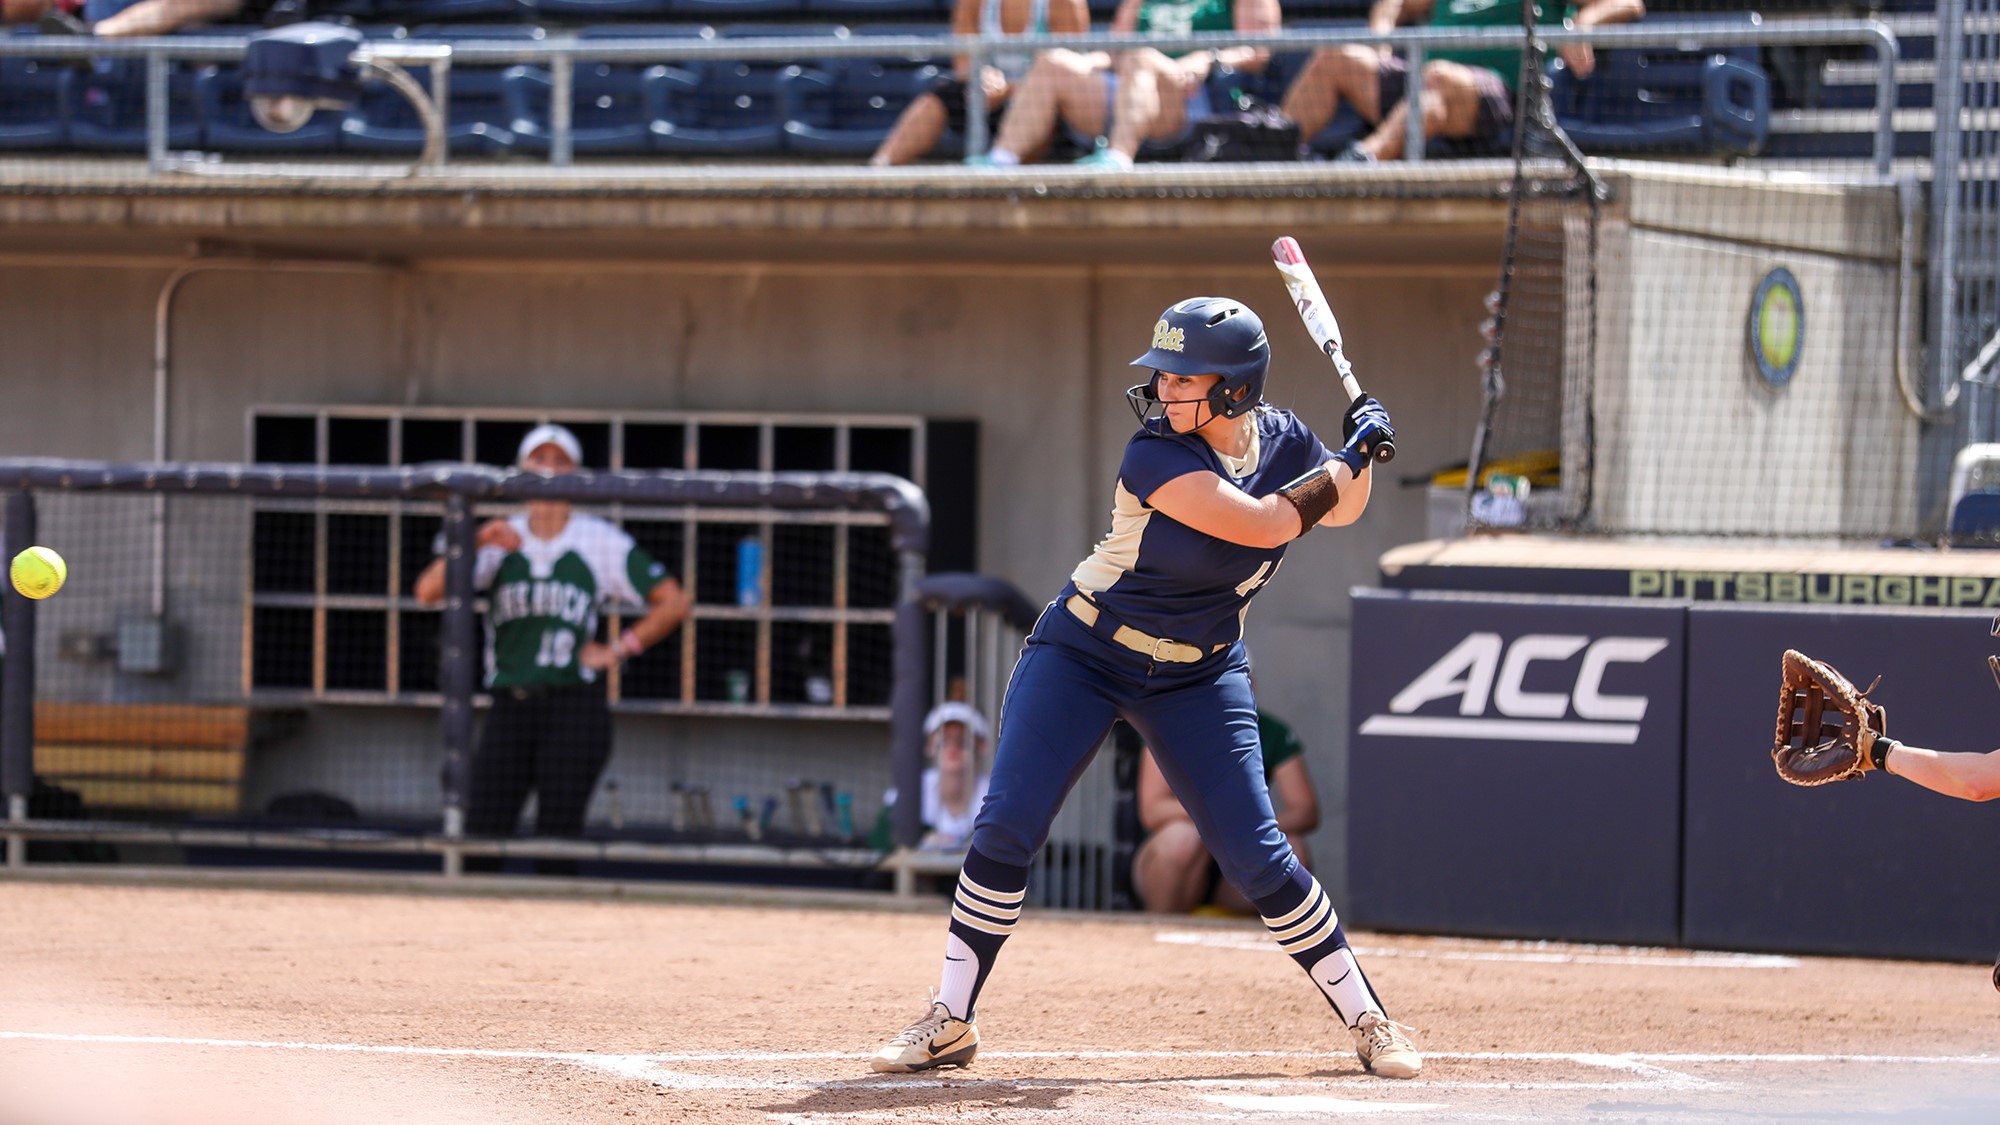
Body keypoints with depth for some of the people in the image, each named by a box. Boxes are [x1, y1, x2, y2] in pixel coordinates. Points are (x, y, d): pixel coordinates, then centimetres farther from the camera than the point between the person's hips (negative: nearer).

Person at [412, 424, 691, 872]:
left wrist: (619, 650, 0)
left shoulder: (603, 542, 5)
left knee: (557, 834, -4)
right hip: (509, 708, 2)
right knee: (480, 830, -7)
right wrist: (477, 542, -16)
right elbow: (428, 591, -4)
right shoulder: (501, 542, 10)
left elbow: (673, 602, 6)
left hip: (574, 705, -2)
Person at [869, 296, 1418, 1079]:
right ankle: (952, 1021, -3)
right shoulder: (1156, 457, -25)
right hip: (1082, 654, -3)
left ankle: (1367, 1020, 11)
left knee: (1257, 858, -3)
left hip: (1199, 678, 3)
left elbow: (1339, 512, 14)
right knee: (1006, 826, -14)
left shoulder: (1282, 442, -7)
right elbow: (1264, 524, -31)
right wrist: (1349, 458, -20)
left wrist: (1360, 452, -6)